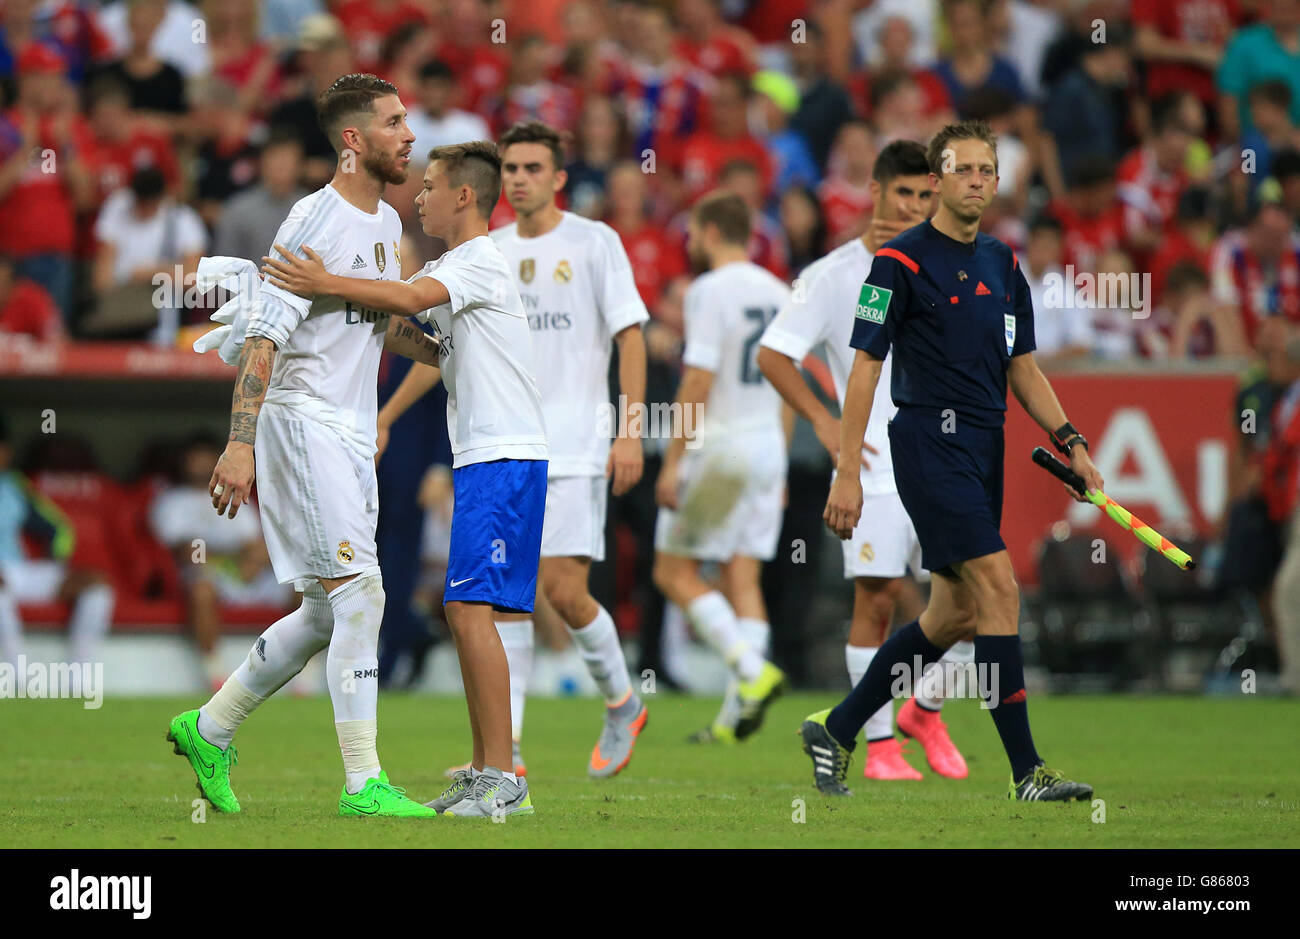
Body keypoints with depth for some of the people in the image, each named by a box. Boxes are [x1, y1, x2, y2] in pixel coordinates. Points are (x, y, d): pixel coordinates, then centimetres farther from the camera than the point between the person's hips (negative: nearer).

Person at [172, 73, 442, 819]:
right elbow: (264, 339, -18)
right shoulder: (316, 222, -14)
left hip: (352, 434, 9)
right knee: (359, 594, -14)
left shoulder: (386, 223, 13)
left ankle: (210, 729, 24)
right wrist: (240, 446, -25)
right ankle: (364, 783, -12)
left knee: (329, 614, 11)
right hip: (304, 420, -9)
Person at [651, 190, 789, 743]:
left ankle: (752, 670, -16)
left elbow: (699, 382, -17)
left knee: (675, 572, 1)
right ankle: (736, 715, -1)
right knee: (743, 576, 6)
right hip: (768, 446, 7)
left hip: (718, 444, -7)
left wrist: (672, 462, -15)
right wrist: (779, 473, 22)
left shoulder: (711, 290, -11)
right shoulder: (778, 293, 12)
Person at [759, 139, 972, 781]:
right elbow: (772, 354, -1)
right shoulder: (836, 274, -1)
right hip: (875, 466, -3)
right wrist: (823, 422, -7)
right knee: (877, 600, -6)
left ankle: (924, 712, 20)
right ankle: (879, 745, 5)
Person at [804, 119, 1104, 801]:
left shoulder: (1002, 265, 14)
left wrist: (1070, 441, 7)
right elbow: (865, 367, -10)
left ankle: (835, 730, 23)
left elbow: (1022, 369, 19)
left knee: (955, 614, 10)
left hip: (983, 449, 8)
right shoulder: (902, 262, -8)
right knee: (999, 588, -15)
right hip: (931, 443, -8)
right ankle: (1027, 771, -14)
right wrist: (847, 473, -15)